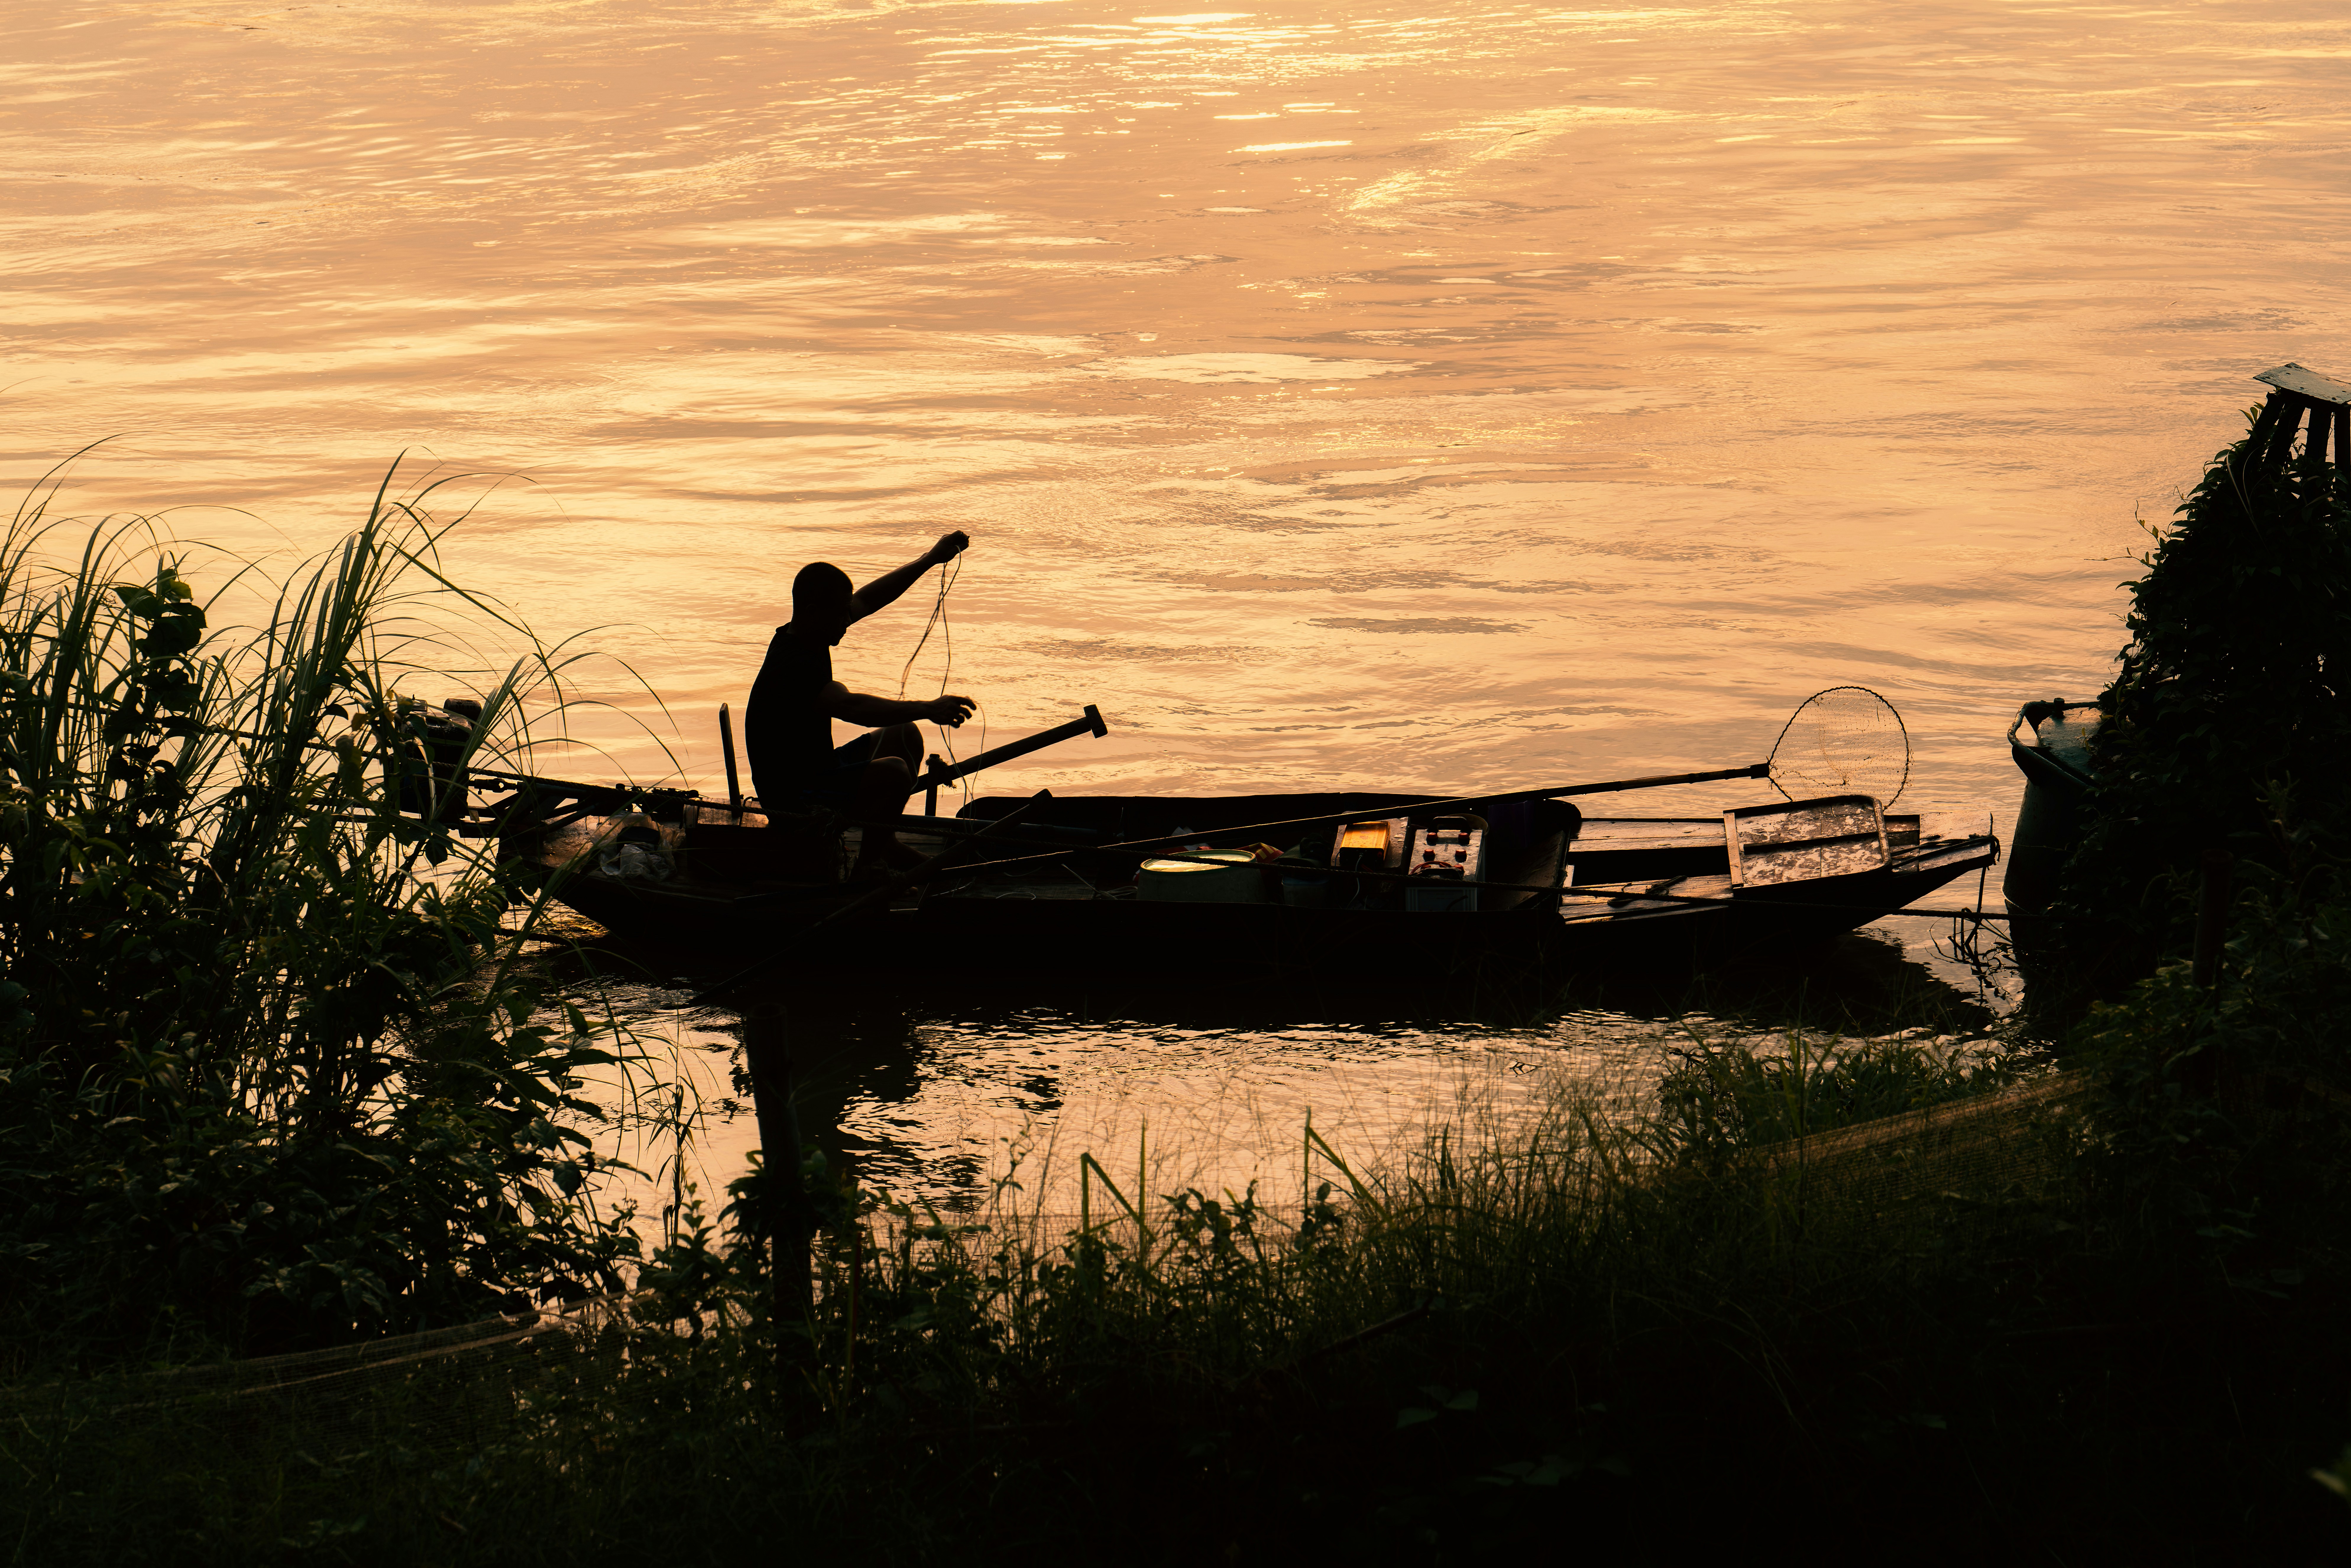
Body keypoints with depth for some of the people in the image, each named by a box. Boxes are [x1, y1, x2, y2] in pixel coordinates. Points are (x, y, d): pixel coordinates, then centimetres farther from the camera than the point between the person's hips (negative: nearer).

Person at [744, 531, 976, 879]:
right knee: (893, 773, -26)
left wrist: (930, 560, 8)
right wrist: (927, 710, -46)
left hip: (816, 769, 11)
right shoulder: (792, 667, -28)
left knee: (904, 737, 13)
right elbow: (851, 707, -43)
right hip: (792, 797, -11)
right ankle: (868, 866, -10)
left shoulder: (801, 637, 2)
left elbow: (868, 599, 12)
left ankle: (884, 841, 19)